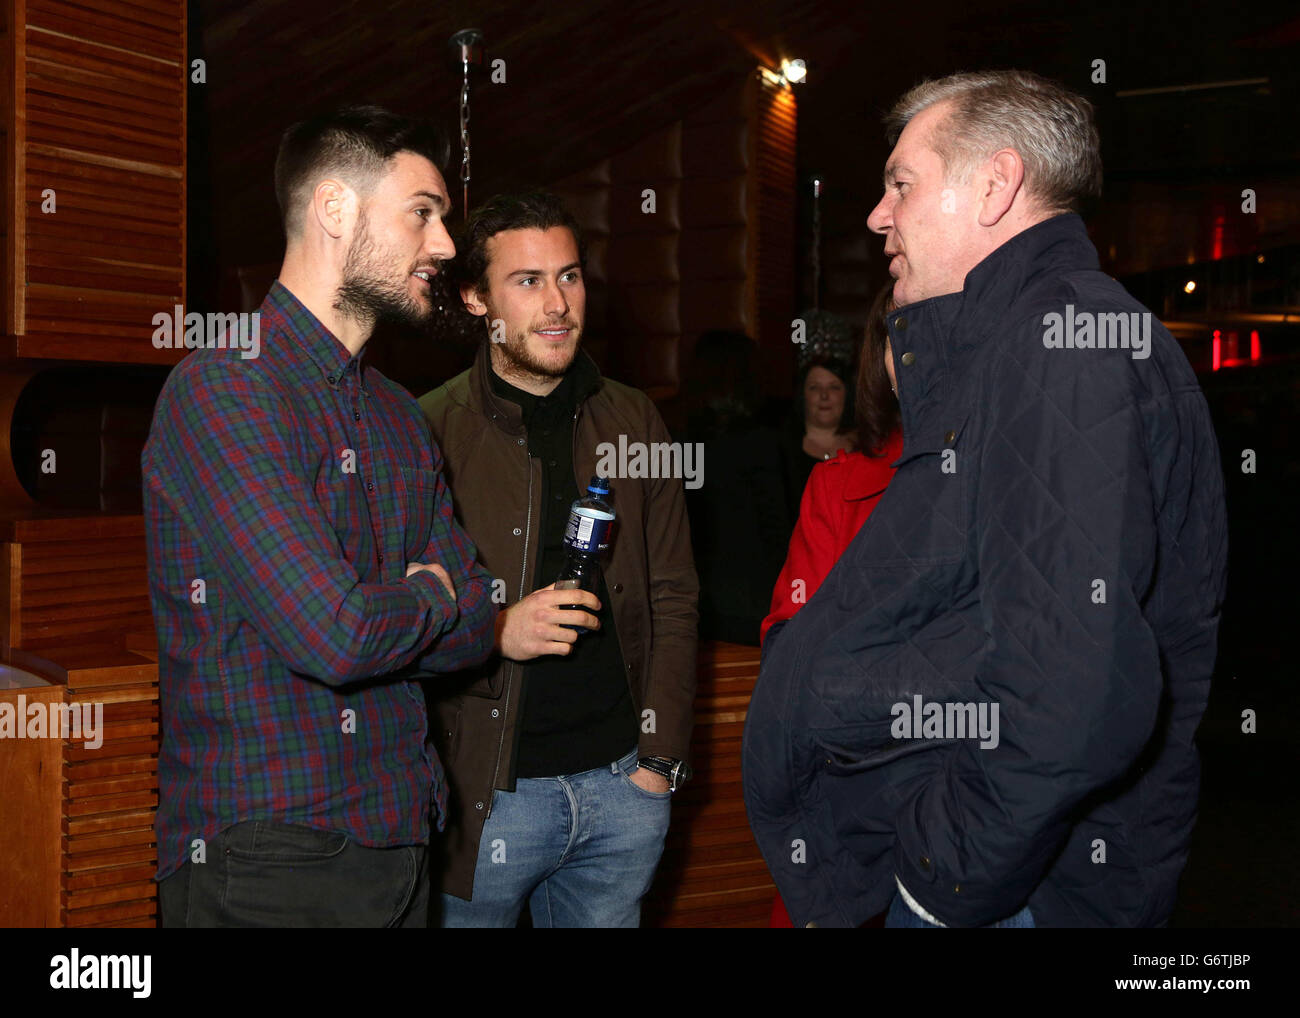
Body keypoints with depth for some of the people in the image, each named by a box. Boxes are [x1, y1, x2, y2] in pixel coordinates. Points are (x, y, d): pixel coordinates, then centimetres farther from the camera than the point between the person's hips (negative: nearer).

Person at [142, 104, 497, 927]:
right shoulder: (223, 388, -16)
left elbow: (473, 628, 7)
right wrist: (429, 597, -4)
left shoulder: (401, 415, 12)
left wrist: (362, 612, -10)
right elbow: (331, 634, -24)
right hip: (262, 862, -7)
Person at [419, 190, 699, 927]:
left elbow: (674, 599, 8)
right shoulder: (429, 430, -5)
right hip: (486, 797, -3)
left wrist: (661, 757, 2)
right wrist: (493, 633, -19)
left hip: (622, 784, 3)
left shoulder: (633, 420, 7)